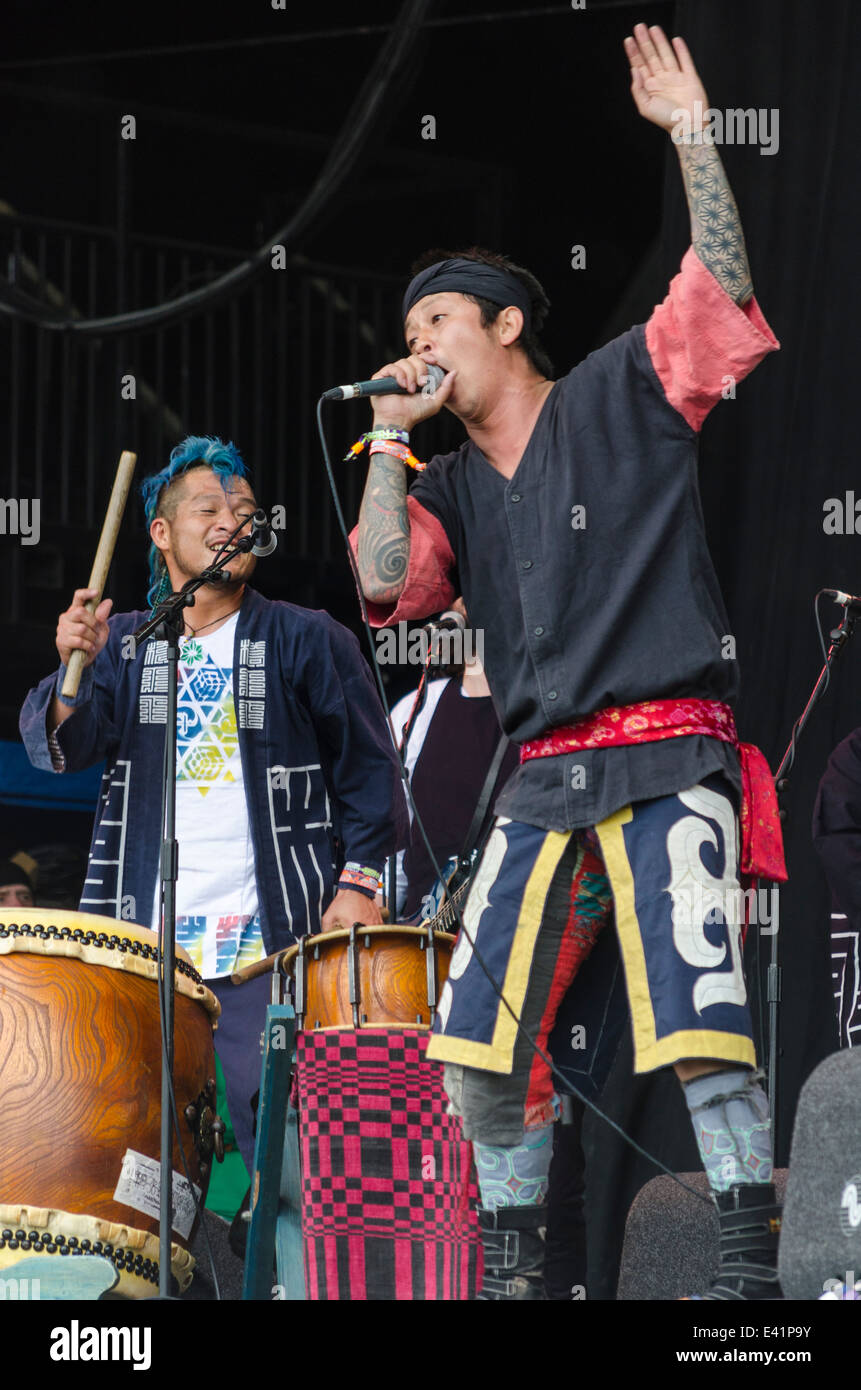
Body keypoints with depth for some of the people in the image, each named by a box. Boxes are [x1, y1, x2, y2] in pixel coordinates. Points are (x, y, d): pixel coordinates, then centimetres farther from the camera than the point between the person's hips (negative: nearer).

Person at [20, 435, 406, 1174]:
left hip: (271, 943, -2)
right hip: (142, 944, 2)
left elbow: (369, 767, 7)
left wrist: (358, 876, -5)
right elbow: (58, 747, -1)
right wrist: (72, 669, -21)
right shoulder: (125, 646, 12)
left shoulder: (307, 641, 5)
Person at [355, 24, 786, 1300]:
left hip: (670, 762, -6)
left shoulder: (622, 394, 8)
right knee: (479, 1033, 2)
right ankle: (512, 1266, 15)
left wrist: (690, 131, -7)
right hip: (546, 784, 6)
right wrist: (388, 438, 7)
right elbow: (383, 582, 2)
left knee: (697, 1026, -18)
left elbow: (721, 283, -3)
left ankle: (752, 1268, -14)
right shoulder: (451, 489, 19)